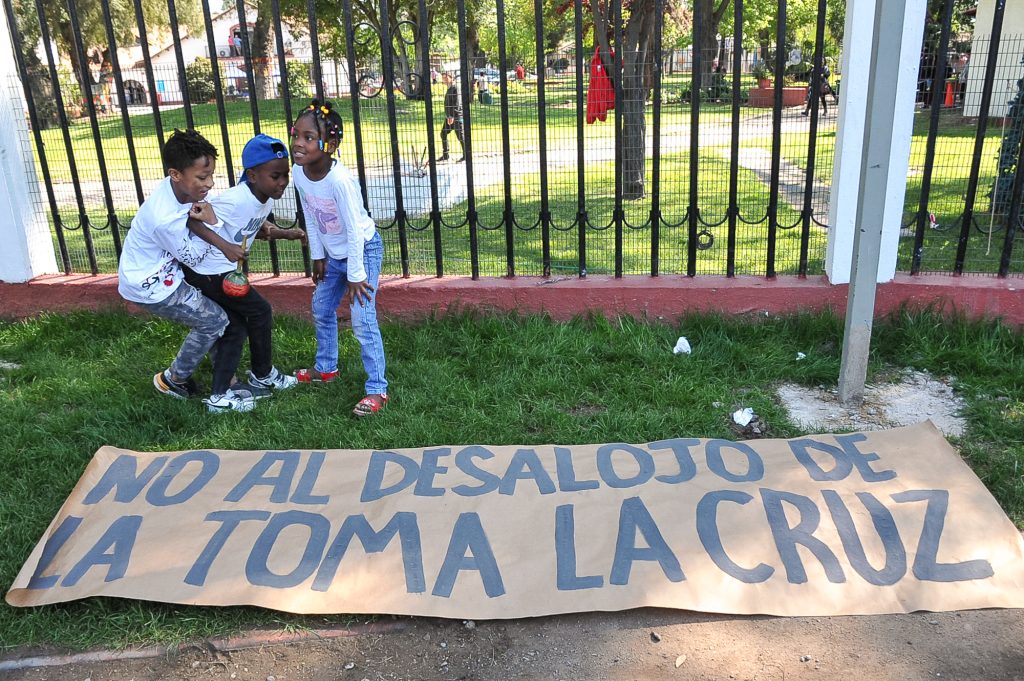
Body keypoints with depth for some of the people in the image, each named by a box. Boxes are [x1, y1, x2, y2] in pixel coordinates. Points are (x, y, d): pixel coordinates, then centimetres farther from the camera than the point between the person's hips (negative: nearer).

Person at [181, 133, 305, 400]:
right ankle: (262, 376, 24)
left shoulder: (266, 199, -2)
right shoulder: (235, 200, -29)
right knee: (260, 312, 4)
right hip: (208, 272, -9)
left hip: (223, 270, 9)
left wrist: (287, 233, 2)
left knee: (234, 327, 13)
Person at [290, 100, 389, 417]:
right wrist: (318, 256, 8)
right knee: (321, 309, 19)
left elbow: (355, 230, -27)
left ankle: (377, 389, -2)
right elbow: (311, 218, 3)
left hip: (363, 249, -8)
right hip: (334, 254, 8)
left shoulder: (340, 180, -33)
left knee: (362, 319, -11)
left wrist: (355, 276, -21)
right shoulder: (298, 172, -11)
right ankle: (326, 367, 40)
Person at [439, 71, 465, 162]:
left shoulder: (456, 88, -13)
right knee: (443, 134, 9)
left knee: (460, 136, -3)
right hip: (449, 117, 10)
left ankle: (465, 155, 7)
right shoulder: (449, 89, 15)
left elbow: (457, 103, -20)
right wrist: (448, 116, 19)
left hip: (456, 117, -9)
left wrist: (452, 116, -24)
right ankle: (445, 155, 16)